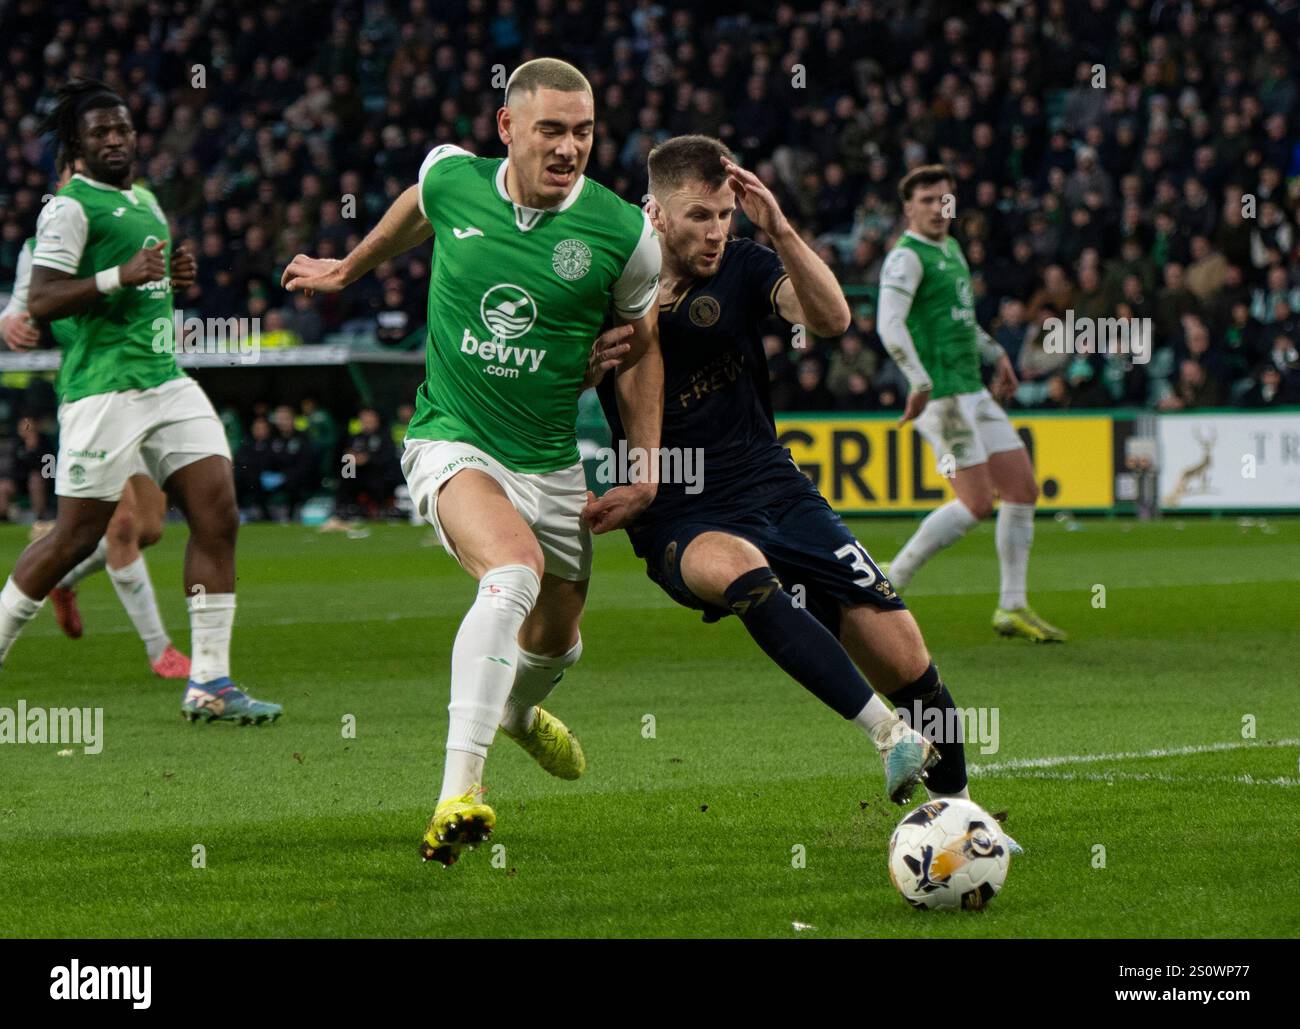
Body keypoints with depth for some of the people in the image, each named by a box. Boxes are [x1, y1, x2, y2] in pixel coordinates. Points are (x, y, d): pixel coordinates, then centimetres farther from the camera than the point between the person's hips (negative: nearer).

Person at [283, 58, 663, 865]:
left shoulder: (624, 232, -11)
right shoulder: (452, 181, -9)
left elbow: (639, 346, 5)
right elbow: (416, 209, 18)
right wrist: (350, 269, 33)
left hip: (552, 462, 3)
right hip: (452, 443, -3)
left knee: (557, 639, 20)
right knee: (514, 571, -33)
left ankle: (520, 709, 59)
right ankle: (460, 788, -39)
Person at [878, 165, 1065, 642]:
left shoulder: (951, 250, 18)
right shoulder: (907, 257, -11)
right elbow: (890, 324, -24)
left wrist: (995, 353, 27)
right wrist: (920, 381, -33)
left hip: (973, 393, 9)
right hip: (941, 395, -9)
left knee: (1023, 489, 5)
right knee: (977, 502, -12)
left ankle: (1013, 608, 9)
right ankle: (890, 583, -2)